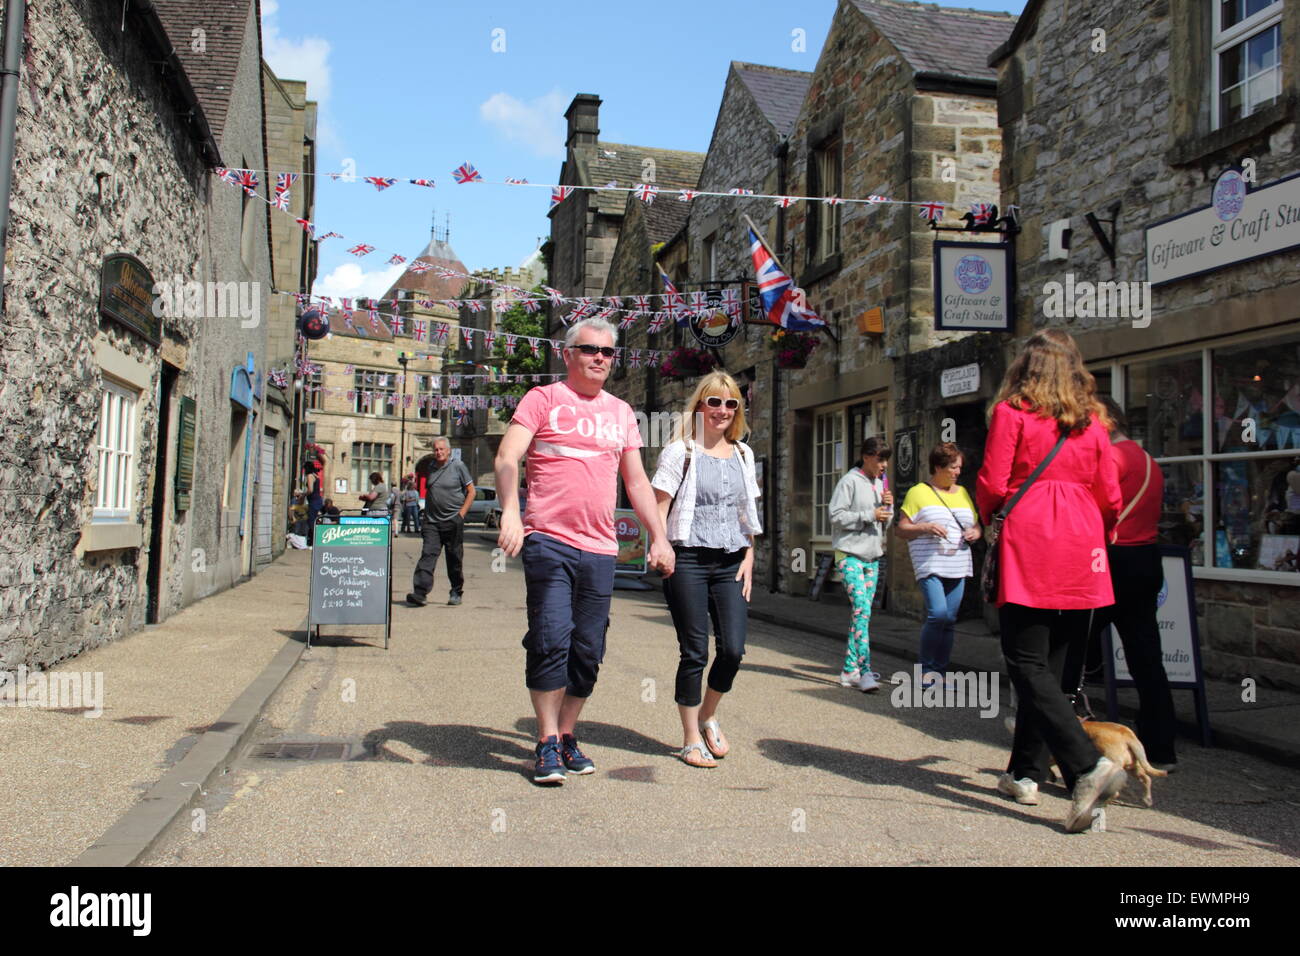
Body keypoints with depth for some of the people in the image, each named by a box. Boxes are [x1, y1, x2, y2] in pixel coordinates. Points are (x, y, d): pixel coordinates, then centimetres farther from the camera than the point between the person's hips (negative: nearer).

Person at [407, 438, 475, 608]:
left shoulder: (458, 465, -1)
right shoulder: (430, 467, 11)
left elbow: (471, 491, 0)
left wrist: (461, 514, -9)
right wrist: (426, 514, 12)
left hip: (453, 522, -3)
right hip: (432, 521, 3)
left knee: (454, 559, 5)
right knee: (427, 555, -9)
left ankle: (456, 592, 19)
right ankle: (420, 593, -16)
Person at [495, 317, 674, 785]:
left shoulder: (621, 412, 18)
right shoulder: (543, 399, 4)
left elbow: (636, 481, 22)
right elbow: (507, 457, -8)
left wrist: (659, 537, 14)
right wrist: (509, 513, -25)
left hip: (600, 549, 5)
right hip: (548, 541, -4)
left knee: (588, 650, 7)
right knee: (551, 639, -10)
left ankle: (567, 736, 22)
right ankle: (547, 745, 4)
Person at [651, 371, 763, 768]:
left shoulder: (742, 454, 14)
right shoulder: (681, 451, -1)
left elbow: (747, 512, 18)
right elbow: (660, 507, -4)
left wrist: (749, 557, 9)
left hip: (730, 563, 5)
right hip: (689, 560, -4)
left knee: (733, 649, -2)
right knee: (695, 652, 0)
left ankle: (708, 716, 26)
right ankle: (692, 739, 16)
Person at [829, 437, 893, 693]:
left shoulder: (880, 483, 15)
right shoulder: (850, 481, -8)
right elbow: (836, 516, -13)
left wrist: (888, 506, 0)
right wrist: (869, 515, -16)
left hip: (872, 556, 8)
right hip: (850, 554, -8)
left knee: (863, 612, 8)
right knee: (861, 608, -17)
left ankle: (850, 669, 15)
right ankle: (864, 671, -20)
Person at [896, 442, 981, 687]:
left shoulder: (962, 493, 17)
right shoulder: (918, 492, 1)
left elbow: (976, 525, 25)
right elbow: (902, 530, -1)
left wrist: (975, 533, 2)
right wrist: (925, 528, -18)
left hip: (957, 567, 6)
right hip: (929, 565, -5)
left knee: (950, 619, 5)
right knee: (938, 613, -18)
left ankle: (940, 670, 15)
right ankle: (926, 668, -3)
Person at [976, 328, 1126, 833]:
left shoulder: (1012, 412, -3)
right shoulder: (1092, 420, 10)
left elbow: (991, 485, -6)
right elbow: (1110, 497, 10)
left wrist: (993, 520, 15)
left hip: (1029, 545, -5)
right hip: (1080, 551, 5)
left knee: (1028, 665, -3)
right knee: (1049, 663, 13)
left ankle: (1088, 765, -18)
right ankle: (1026, 772, 22)